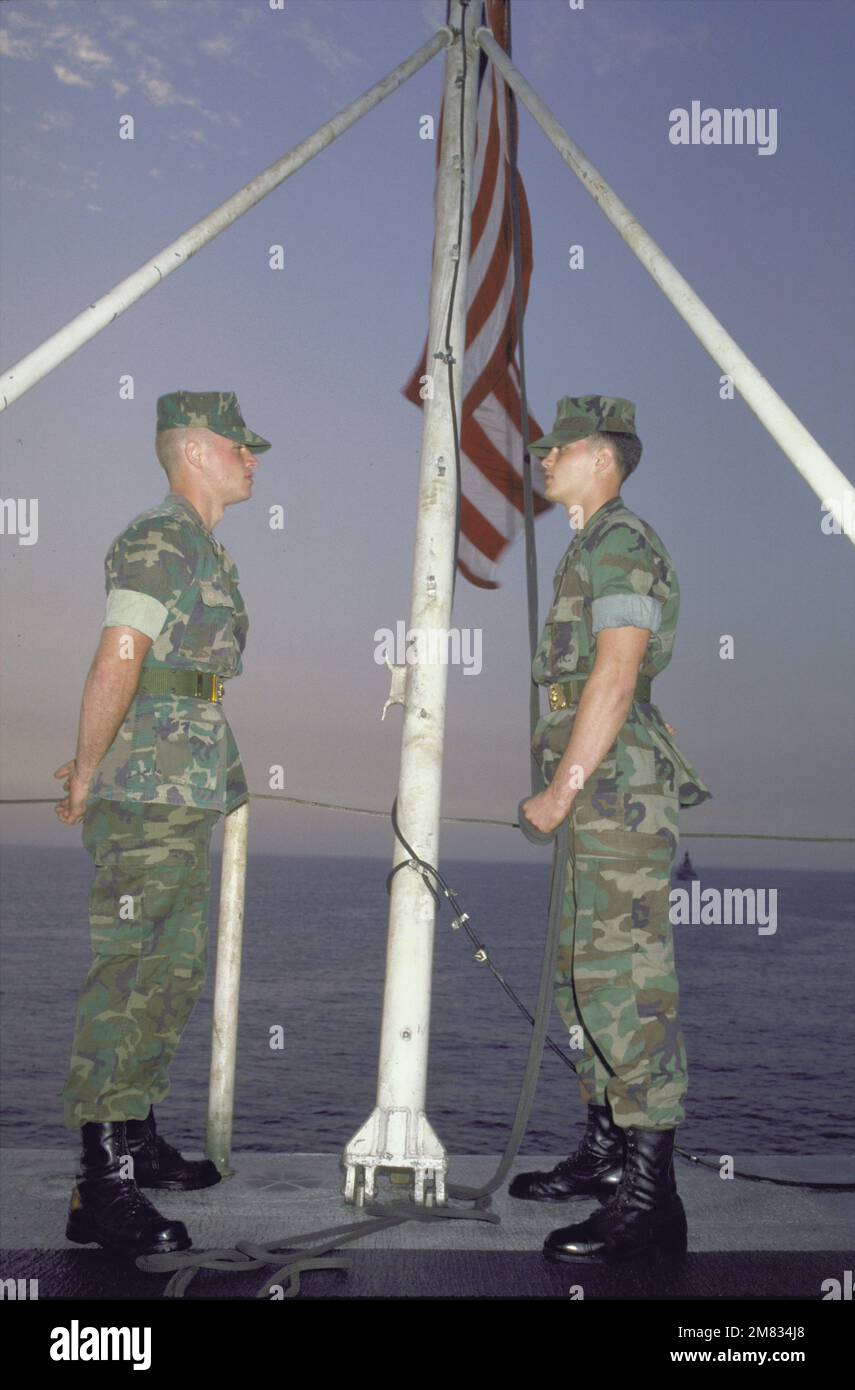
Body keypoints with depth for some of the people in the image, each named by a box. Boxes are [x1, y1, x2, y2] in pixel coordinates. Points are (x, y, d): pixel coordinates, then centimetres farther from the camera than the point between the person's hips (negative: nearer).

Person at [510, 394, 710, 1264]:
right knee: (584, 972, 16)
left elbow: (614, 677, -19)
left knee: (624, 979, -10)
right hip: (599, 792, 11)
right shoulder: (591, 548, 22)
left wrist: (562, 790, -19)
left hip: (618, 788, -11)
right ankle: (605, 1150, 28)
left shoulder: (621, 543, -9)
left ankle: (649, 1196, -5)